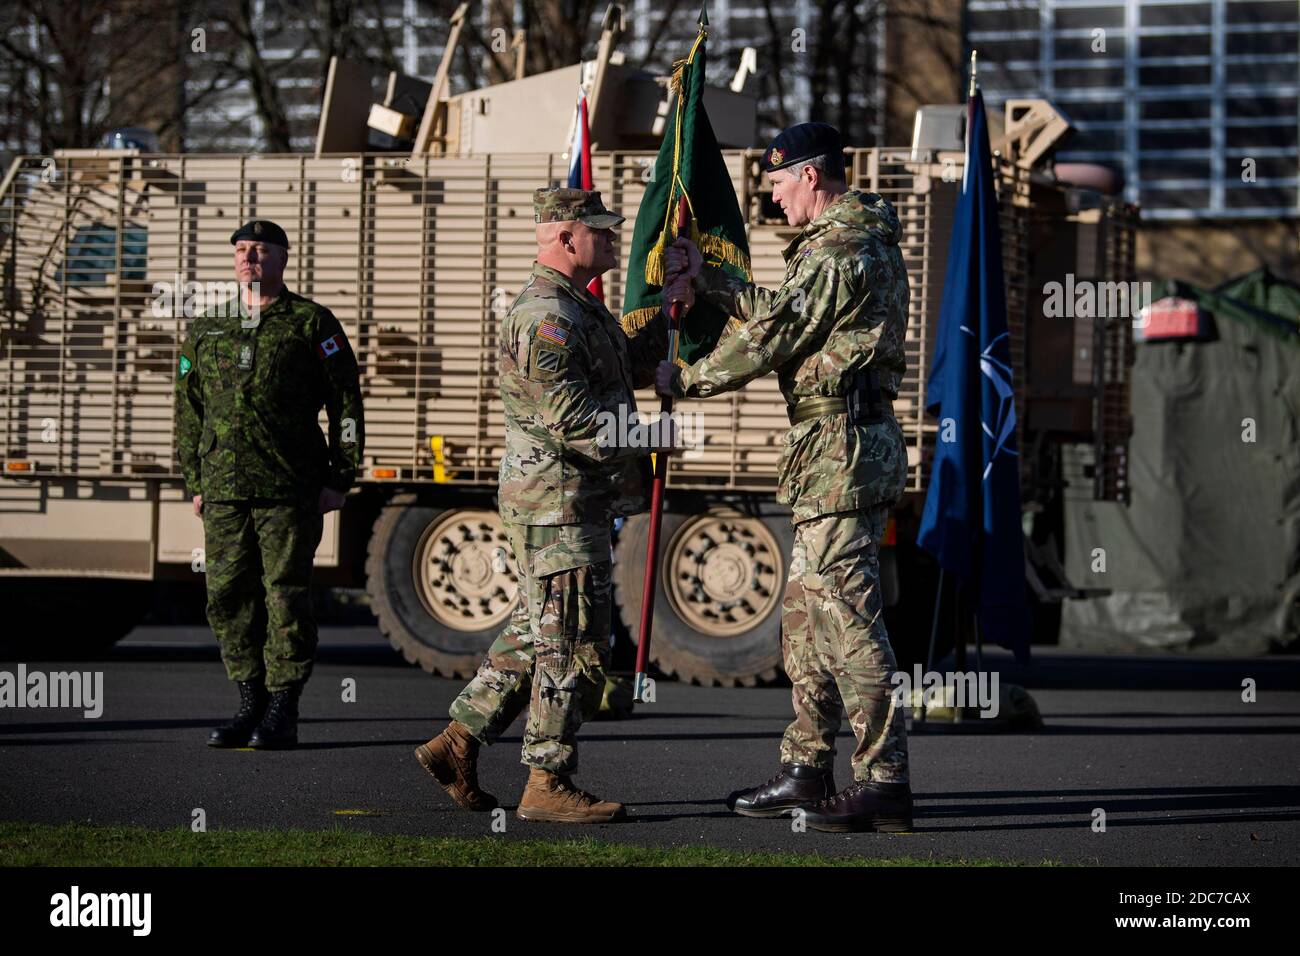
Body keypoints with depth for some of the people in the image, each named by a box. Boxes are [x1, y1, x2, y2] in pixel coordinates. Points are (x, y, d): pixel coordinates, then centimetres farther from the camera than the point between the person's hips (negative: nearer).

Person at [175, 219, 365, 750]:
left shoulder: (311, 323, 4)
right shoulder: (207, 329, 16)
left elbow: (346, 403, 2)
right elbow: (189, 411, 19)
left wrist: (340, 478, -2)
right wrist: (194, 483, 12)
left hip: (290, 487, -4)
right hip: (224, 486, 4)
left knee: (285, 595, -4)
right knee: (229, 597, 3)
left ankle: (283, 712, 2)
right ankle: (251, 706, 13)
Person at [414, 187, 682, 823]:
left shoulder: (577, 307, 17)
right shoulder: (544, 317, -17)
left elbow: (625, 372, 27)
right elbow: (573, 420, -23)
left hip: (577, 502, 11)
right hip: (559, 505, -11)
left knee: (535, 635, 15)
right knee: (572, 646, -6)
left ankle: (456, 743, 18)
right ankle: (548, 784, -1)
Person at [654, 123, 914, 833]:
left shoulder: (835, 252, -15)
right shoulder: (865, 240, 17)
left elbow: (768, 340, -13)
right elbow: (783, 312, 23)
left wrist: (681, 381, 0)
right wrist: (706, 280, 25)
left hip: (838, 451, -11)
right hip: (850, 450, 11)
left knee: (847, 617, -10)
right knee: (806, 614, 15)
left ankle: (884, 781, -9)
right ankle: (807, 772, 20)